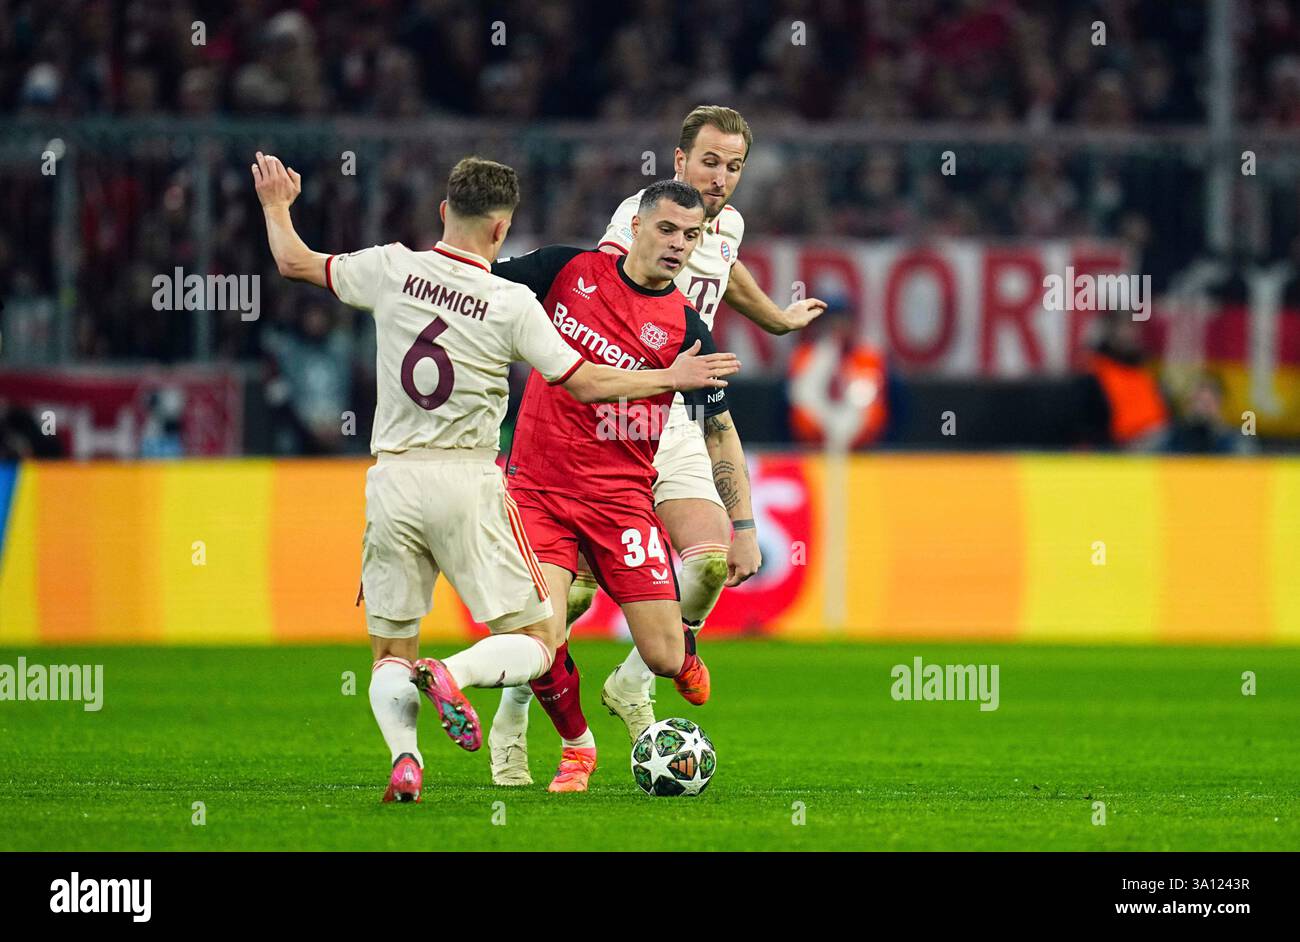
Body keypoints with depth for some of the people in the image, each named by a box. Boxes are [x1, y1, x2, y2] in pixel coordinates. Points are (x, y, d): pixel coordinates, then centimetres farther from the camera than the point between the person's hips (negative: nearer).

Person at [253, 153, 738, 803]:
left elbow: (295, 262, 11)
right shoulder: (512, 304, -8)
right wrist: (670, 378, 11)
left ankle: (402, 755, -18)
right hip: (468, 486, -3)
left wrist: (276, 207, 32)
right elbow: (586, 384, -3)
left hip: (394, 481, 3)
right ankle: (453, 674, -26)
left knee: (390, 655, 11)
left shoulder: (393, 269, -2)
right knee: (536, 645, 5)